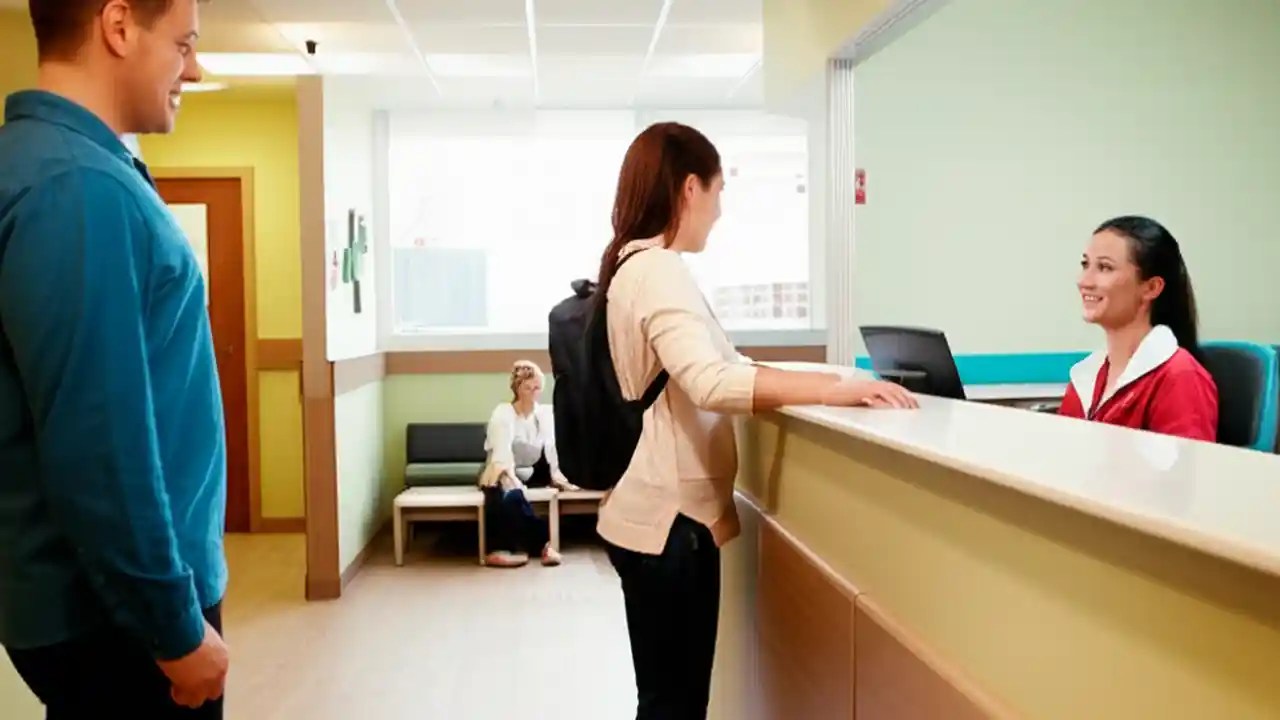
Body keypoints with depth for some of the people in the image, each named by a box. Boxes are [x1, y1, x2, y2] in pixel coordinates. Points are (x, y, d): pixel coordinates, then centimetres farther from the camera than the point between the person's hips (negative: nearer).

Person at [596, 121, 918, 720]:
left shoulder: (633, 265, 13)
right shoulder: (659, 270, -17)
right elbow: (711, 382, -32)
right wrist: (833, 389, -32)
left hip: (658, 512, 10)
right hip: (668, 519, -10)